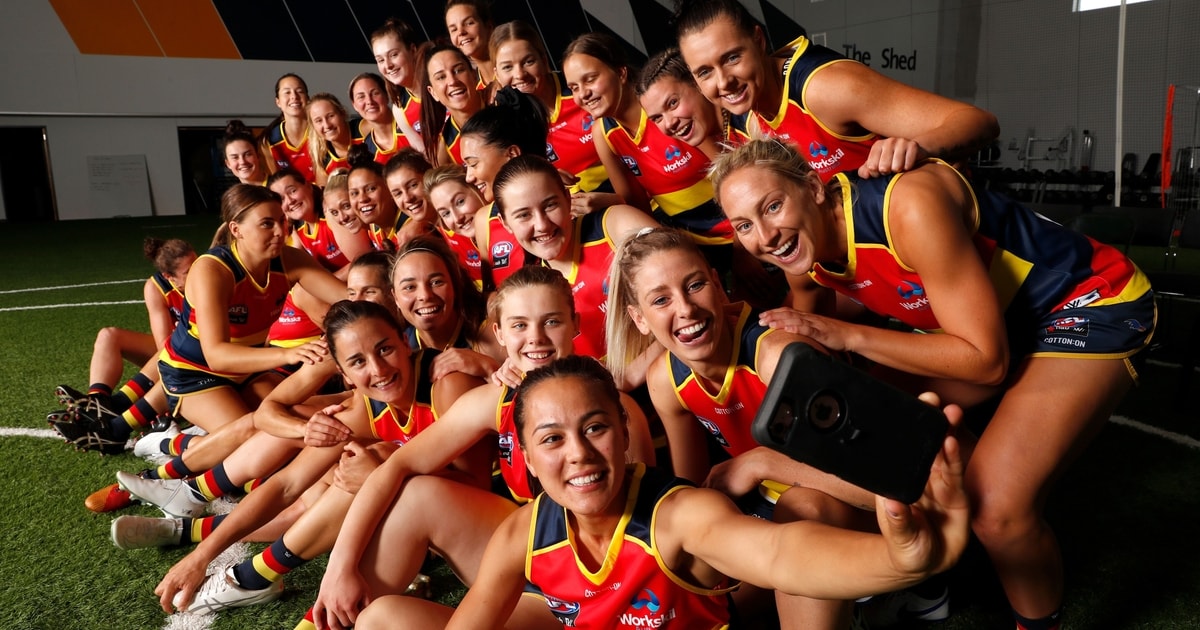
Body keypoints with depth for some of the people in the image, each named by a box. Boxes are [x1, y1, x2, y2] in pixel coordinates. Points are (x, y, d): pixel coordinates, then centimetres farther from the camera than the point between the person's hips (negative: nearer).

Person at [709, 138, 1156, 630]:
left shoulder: (910, 206, -33)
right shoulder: (804, 254, -9)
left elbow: (986, 360, -28)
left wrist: (848, 336, -30)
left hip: (1092, 302, -8)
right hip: (999, 316, 8)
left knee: (995, 506, -23)